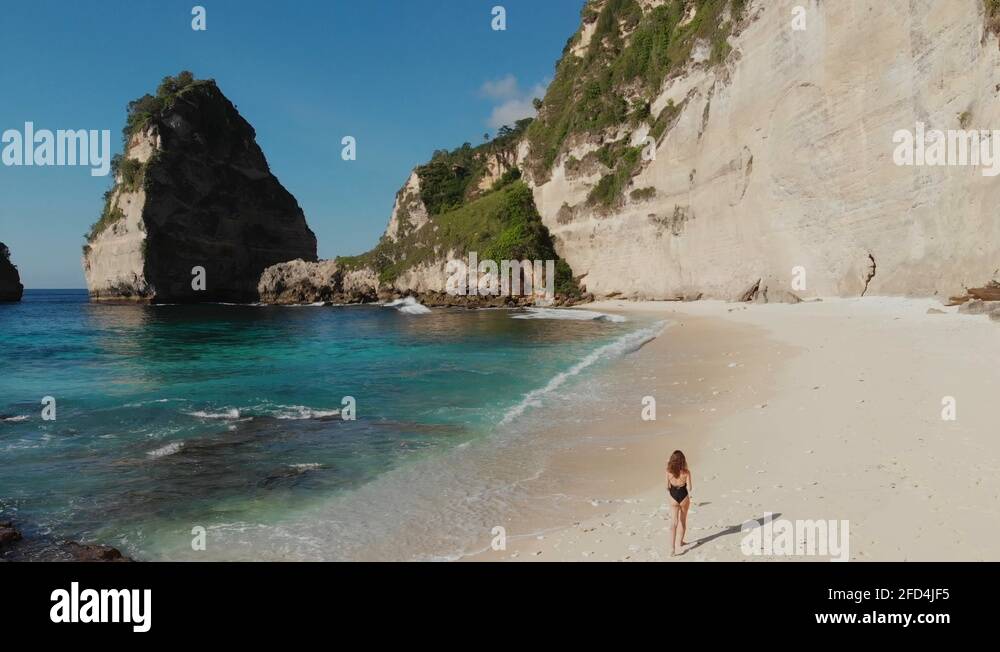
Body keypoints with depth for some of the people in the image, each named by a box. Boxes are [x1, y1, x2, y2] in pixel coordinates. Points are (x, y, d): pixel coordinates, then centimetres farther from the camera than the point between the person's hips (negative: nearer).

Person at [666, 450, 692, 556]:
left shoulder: (669, 471, -10)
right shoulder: (686, 472, -15)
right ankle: (681, 541, 40)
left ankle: (672, 548, -11)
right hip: (684, 496, -1)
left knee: (674, 523, 1)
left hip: (673, 497, 1)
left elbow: (667, 487, -3)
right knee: (683, 520, 23)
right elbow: (689, 488, -13)